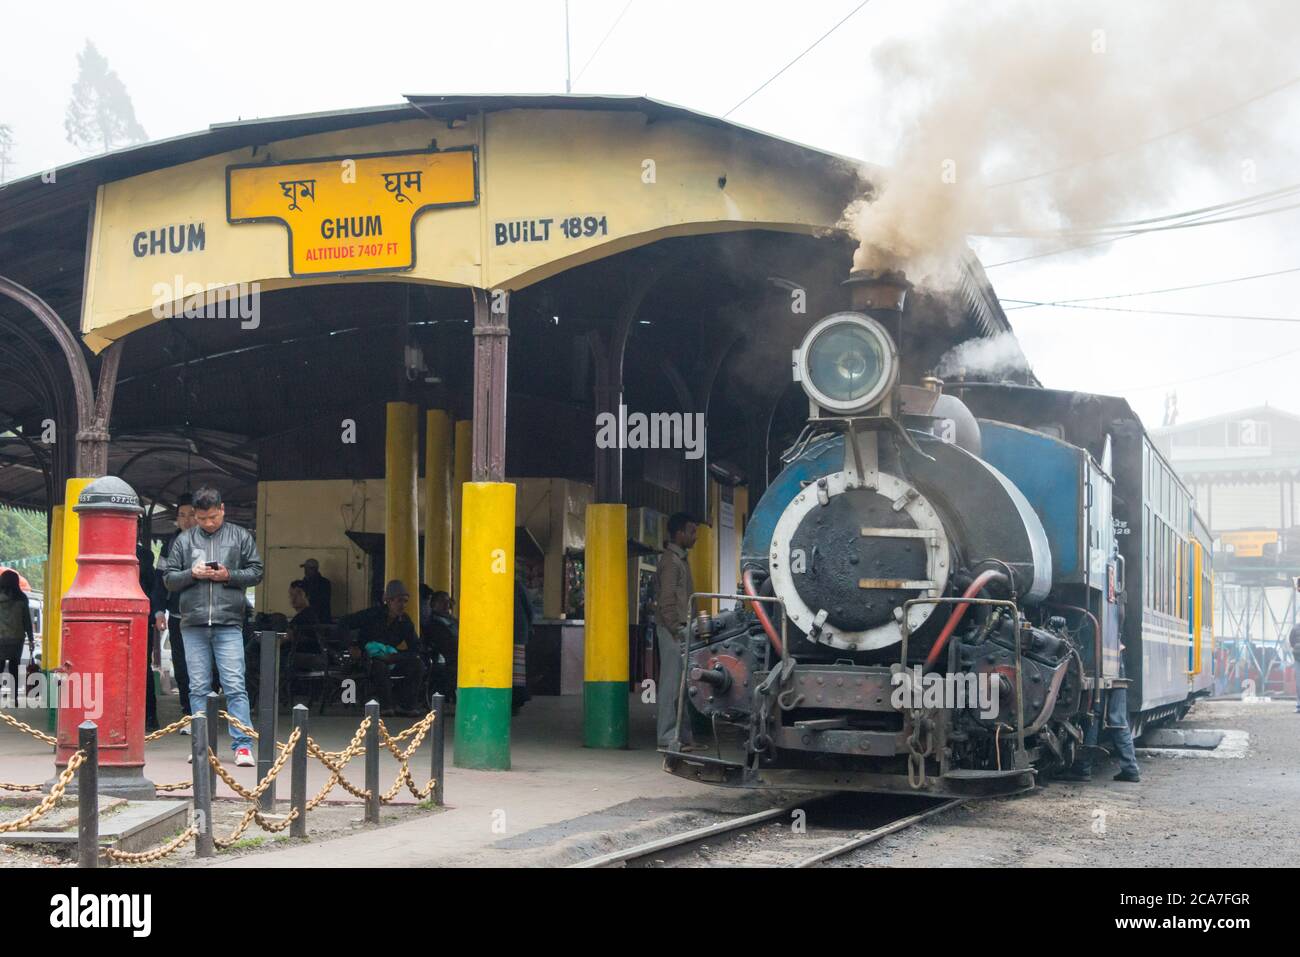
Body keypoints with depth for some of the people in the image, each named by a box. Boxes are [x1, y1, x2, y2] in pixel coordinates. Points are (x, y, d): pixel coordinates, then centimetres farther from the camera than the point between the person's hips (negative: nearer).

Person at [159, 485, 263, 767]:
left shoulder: (240, 536, 8)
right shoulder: (183, 540, 12)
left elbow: (256, 572, 7)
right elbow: (169, 578, 11)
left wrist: (228, 576, -9)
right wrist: (191, 574, -8)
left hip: (228, 624, -2)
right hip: (193, 624, 2)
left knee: (235, 686, -8)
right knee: (198, 688, 6)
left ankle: (243, 745, -8)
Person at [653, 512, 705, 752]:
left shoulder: (680, 559, 19)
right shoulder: (671, 561, -12)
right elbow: (666, 601, -18)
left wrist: (686, 628, 17)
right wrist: (676, 631, -19)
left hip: (680, 630, 10)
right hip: (673, 631, -10)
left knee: (682, 685, 11)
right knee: (672, 684, -8)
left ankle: (683, 736, 14)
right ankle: (669, 738, -6)